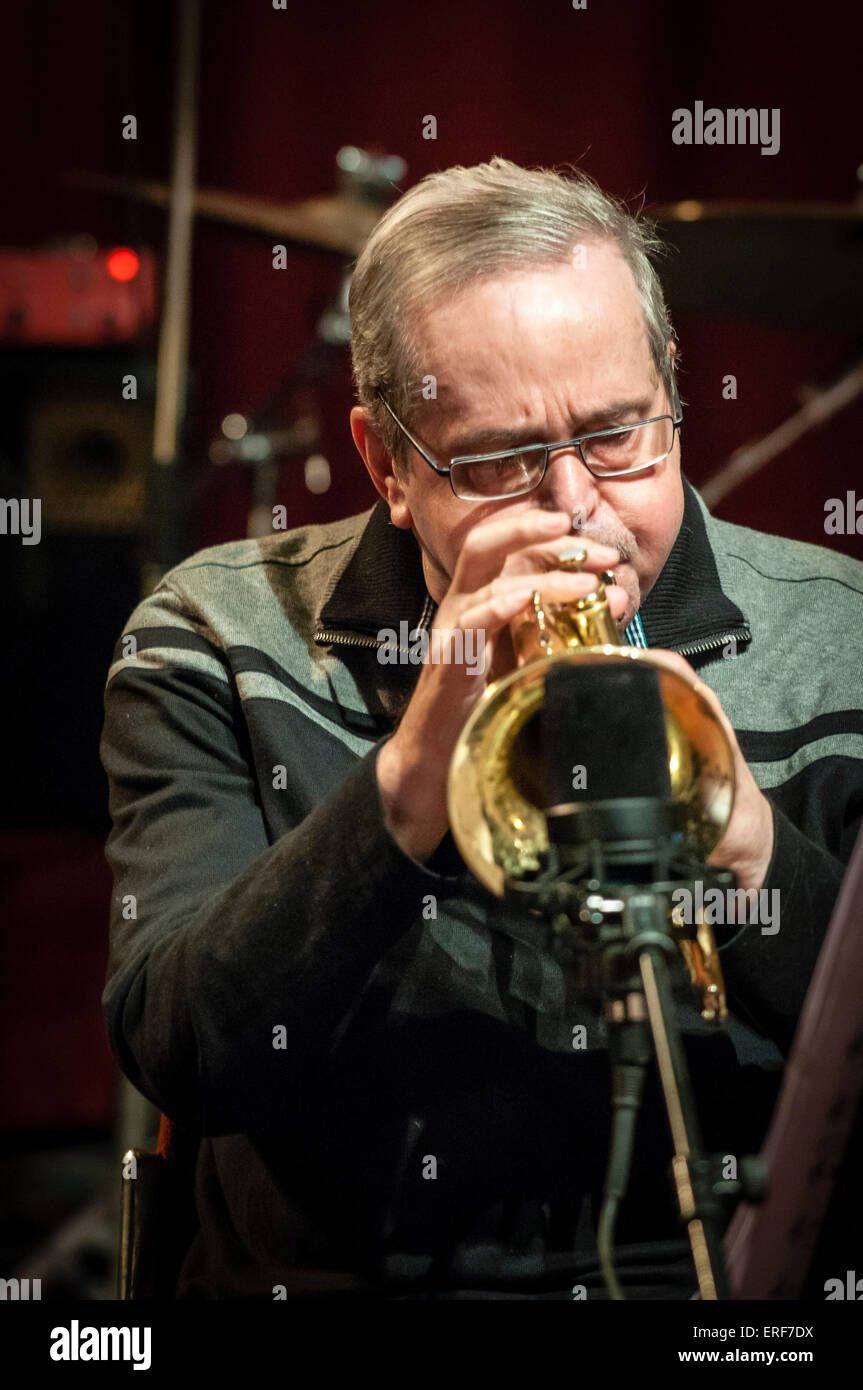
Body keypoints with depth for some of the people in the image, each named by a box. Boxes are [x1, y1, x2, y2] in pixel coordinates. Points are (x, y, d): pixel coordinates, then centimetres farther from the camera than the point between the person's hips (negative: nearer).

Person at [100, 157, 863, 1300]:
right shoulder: (221, 641, -2)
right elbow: (183, 1058, -13)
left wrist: (751, 850, -22)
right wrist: (414, 775, -24)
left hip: (732, 1287, 2)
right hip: (334, 1272, -1)